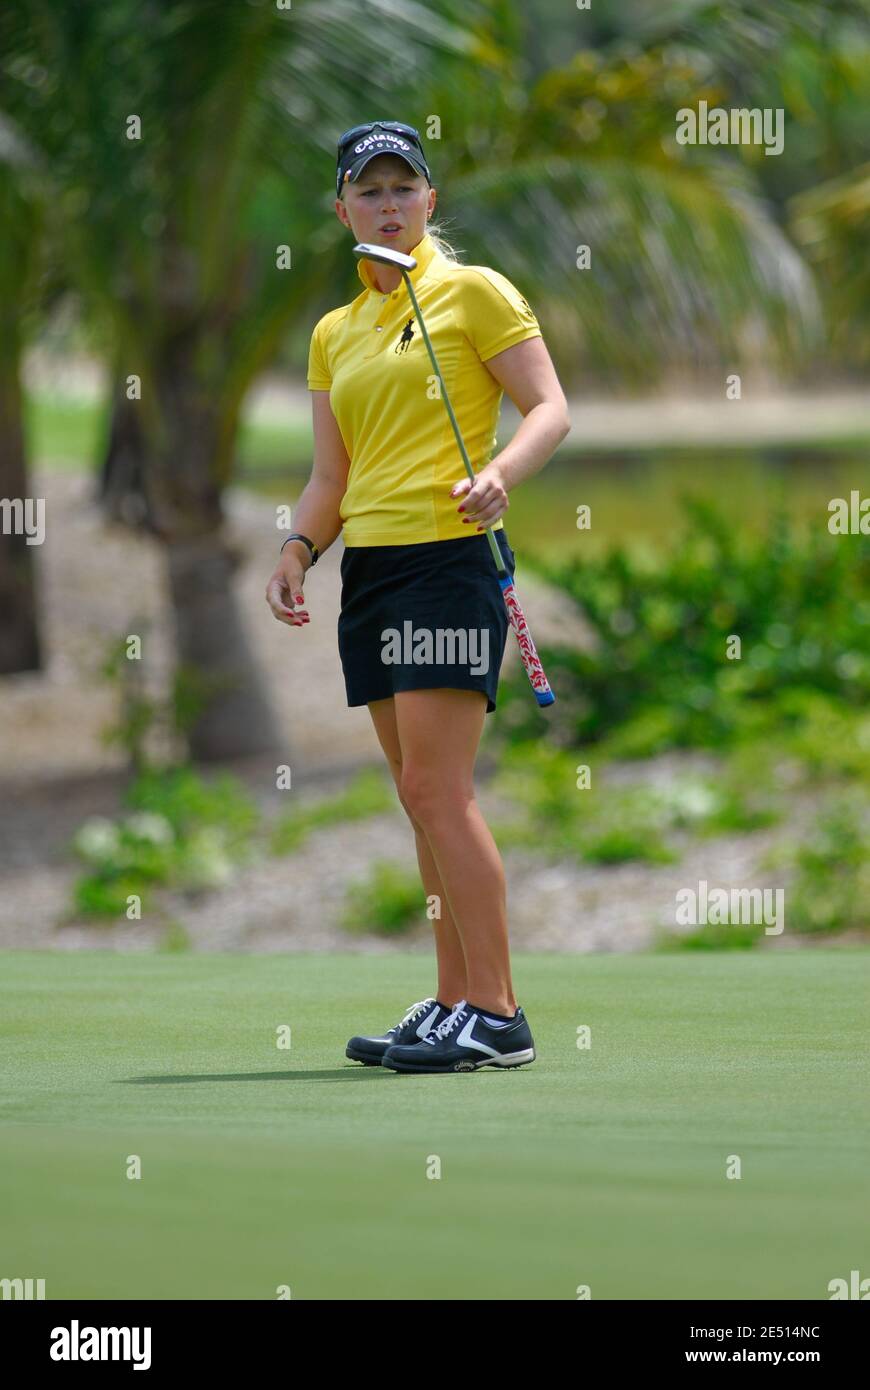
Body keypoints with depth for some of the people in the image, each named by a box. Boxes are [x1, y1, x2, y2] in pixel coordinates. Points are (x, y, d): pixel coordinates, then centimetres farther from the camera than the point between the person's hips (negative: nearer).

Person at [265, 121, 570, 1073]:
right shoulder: (334, 334, 18)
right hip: (369, 566, 7)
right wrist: (298, 549, 0)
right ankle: (455, 1004, 10)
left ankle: (495, 1015, -14)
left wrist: (500, 474, -25)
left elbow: (551, 408, -6)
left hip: (449, 557, -7)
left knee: (436, 790, -14)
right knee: (426, 799, 7)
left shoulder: (474, 293, -1)